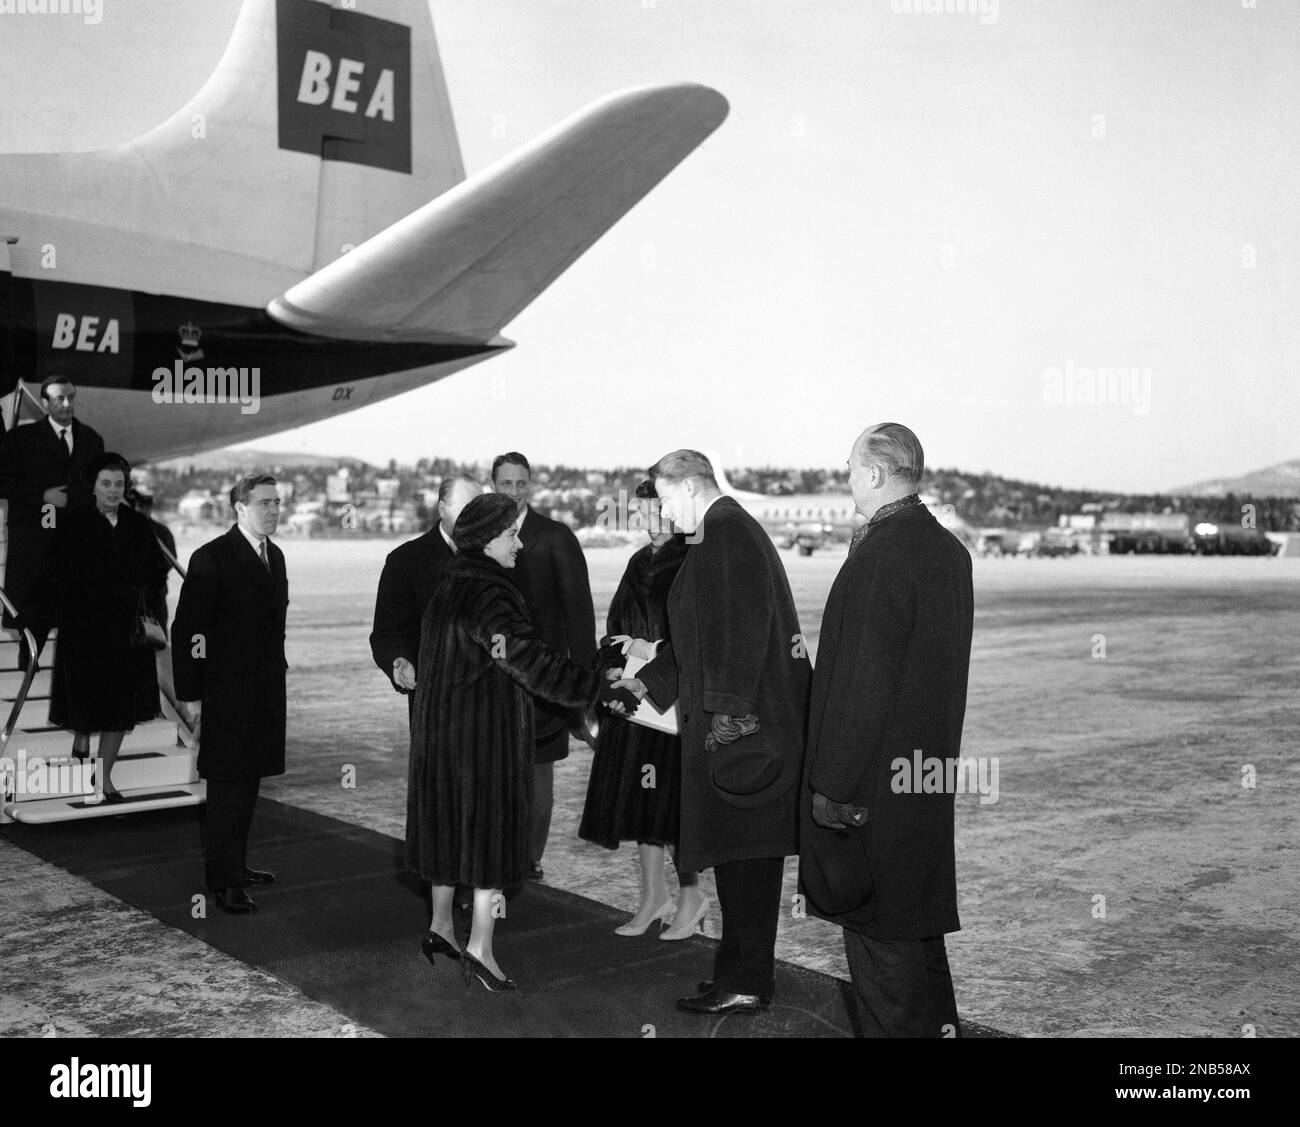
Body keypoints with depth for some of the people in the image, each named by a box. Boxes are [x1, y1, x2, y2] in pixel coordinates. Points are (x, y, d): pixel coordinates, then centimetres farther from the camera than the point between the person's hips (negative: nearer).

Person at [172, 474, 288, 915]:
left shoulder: (274, 556, 13)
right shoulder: (212, 558, -11)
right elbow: (186, 629, -11)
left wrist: (276, 669, 15)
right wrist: (191, 694, -12)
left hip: (266, 691, 7)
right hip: (227, 692, -7)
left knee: (248, 781, 15)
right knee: (227, 787, -2)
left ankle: (235, 864, 27)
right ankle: (224, 881, 6)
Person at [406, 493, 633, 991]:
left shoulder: (451, 586, 9)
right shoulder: (486, 595, -21)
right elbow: (535, 663, -29)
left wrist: (497, 646, -6)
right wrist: (610, 691, -29)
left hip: (442, 722, 9)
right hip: (486, 727, -9)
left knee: (451, 820, 18)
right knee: (493, 824, -1)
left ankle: (441, 927, 30)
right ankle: (479, 950, 3)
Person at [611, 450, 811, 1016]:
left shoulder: (725, 530, -12)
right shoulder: (732, 528, 20)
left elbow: (740, 628, -21)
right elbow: (706, 634, 26)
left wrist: (728, 710, -22)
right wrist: (648, 681, 27)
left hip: (738, 720, -10)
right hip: (752, 716, 10)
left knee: (740, 852, -3)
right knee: (746, 855, 14)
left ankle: (745, 984, 6)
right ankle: (747, 973, 24)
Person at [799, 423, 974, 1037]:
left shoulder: (880, 555, -20)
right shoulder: (949, 549, 8)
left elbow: (864, 683, -22)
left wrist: (831, 787, -18)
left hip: (875, 779, -9)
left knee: (878, 926, 3)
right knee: (918, 924, 22)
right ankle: (939, 1024, 35)